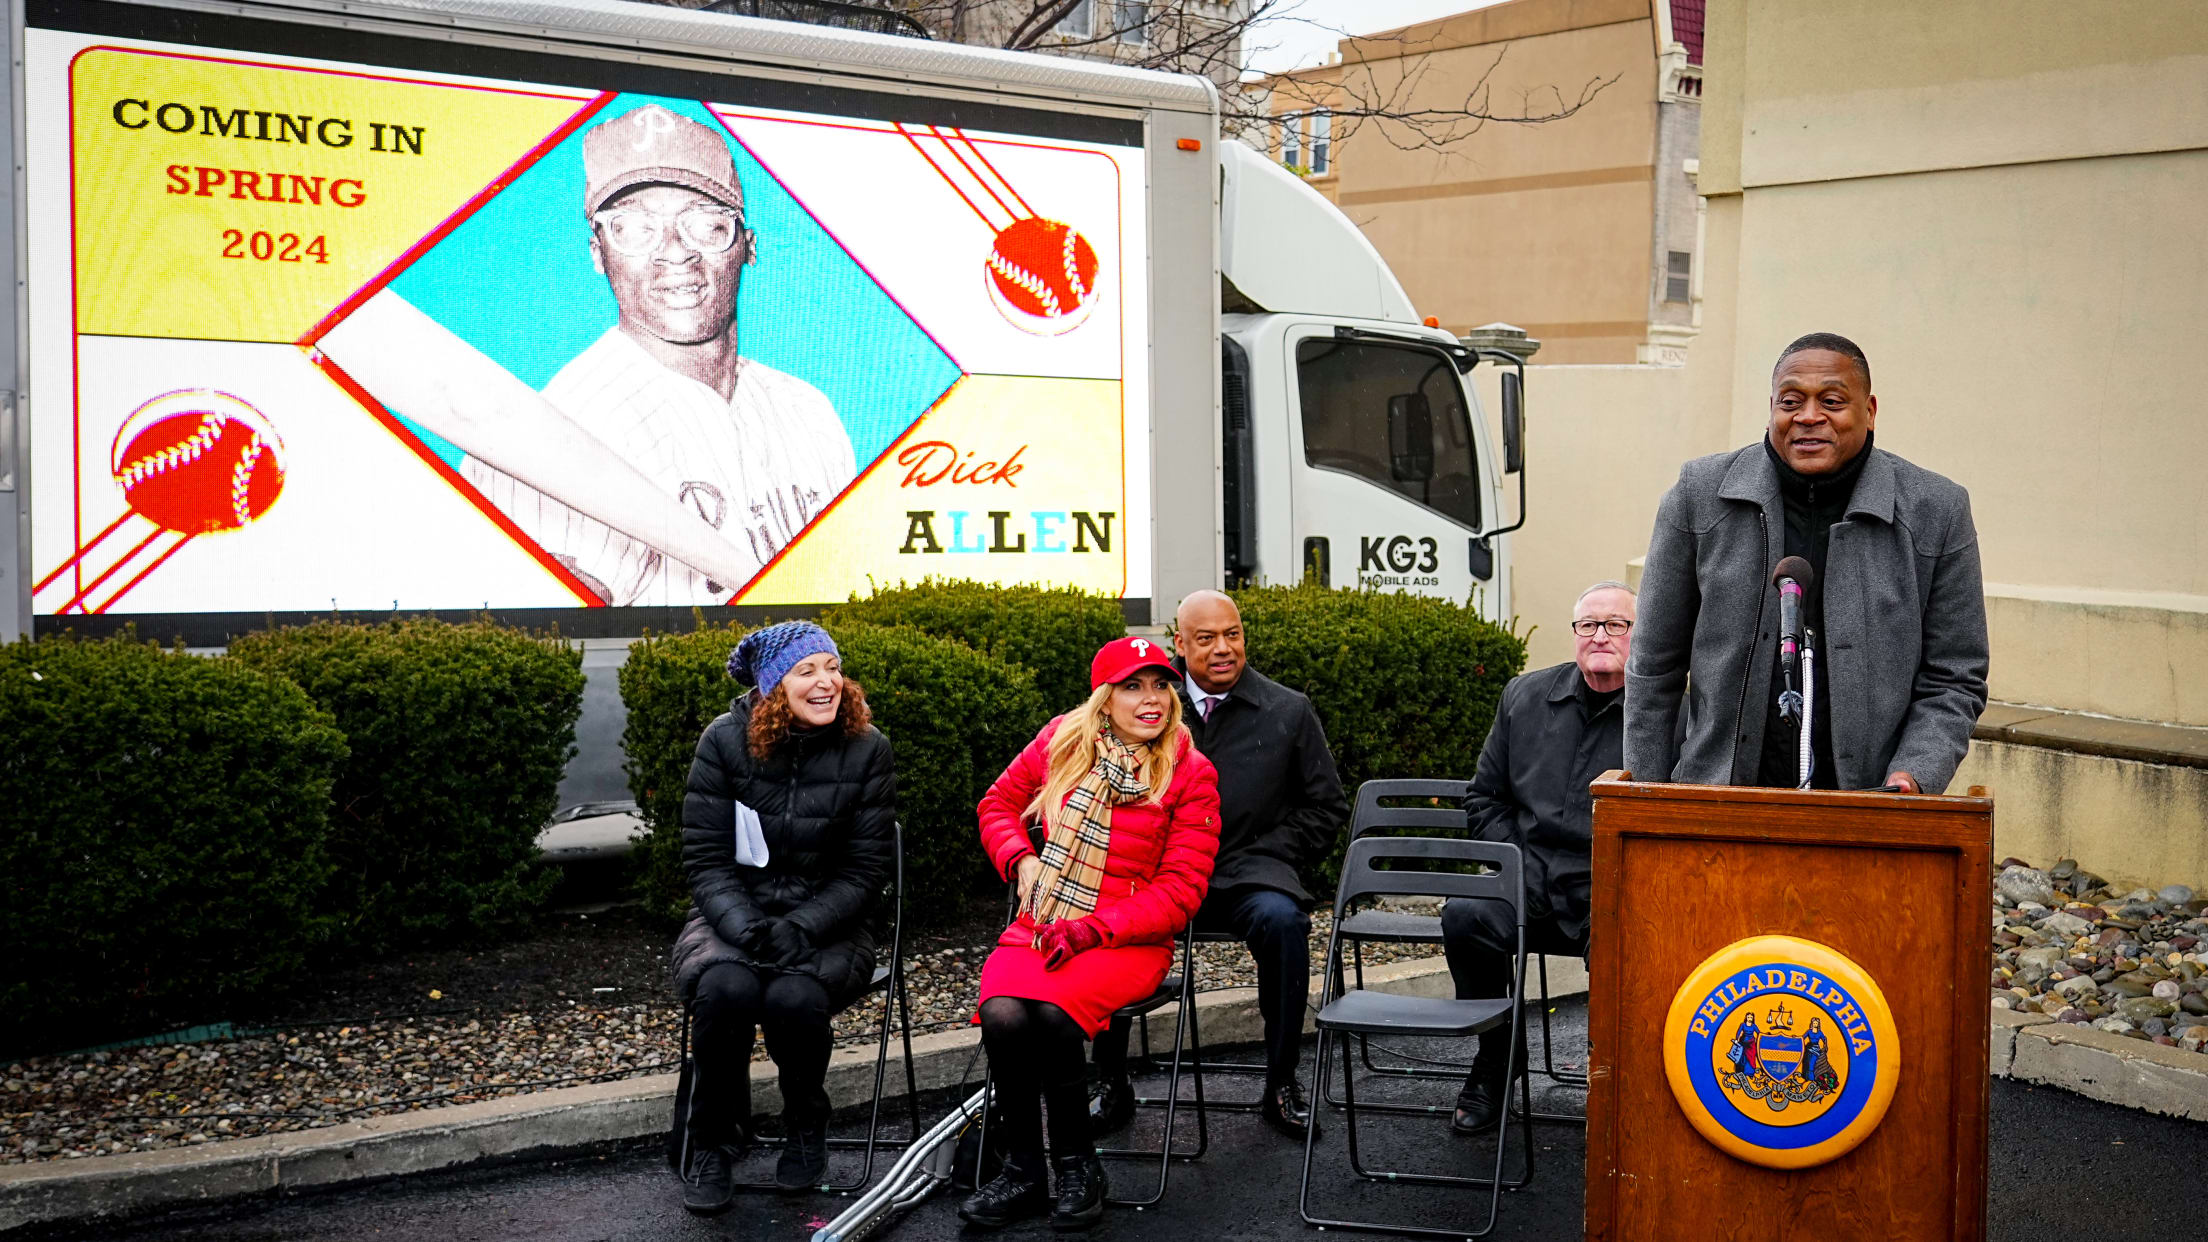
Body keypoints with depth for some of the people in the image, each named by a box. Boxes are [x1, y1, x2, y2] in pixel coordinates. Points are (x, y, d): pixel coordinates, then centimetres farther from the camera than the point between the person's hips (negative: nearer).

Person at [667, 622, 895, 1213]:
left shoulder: (866, 748, -5)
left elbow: (864, 869, -4)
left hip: (827, 921, 0)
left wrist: (799, 930, -19)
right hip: (733, 914, 1)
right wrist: (746, 930, -21)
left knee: (795, 997, -33)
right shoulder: (725, 740, -4)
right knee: (725, 987, -33)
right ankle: (709, 1143, -9)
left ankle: (806, 1128, -1)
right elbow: (705, 859, -4)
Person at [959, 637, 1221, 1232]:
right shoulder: (1062, 740, 6)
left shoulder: (1190, 774, -2)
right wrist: (1020, 860, 1)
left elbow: (1180, 890, -5)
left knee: (1052, 1011, -33)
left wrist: (1089, 930, -15)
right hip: (1039, 927, 3)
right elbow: (999, 802, 22)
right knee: (1002, 1014, -29)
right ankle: (1023, 1171, -11)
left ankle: (1077, 1168, -12)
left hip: (1128, 938, -3)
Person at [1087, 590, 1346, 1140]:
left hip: (1249, 872, -1)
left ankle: (1281, 1085, -15)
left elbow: (1326, 805, 11)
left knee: (1281, 919, -34)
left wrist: (1263, 857, -1)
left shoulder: (1289, 711, 8)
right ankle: (1112, 1087, -10)